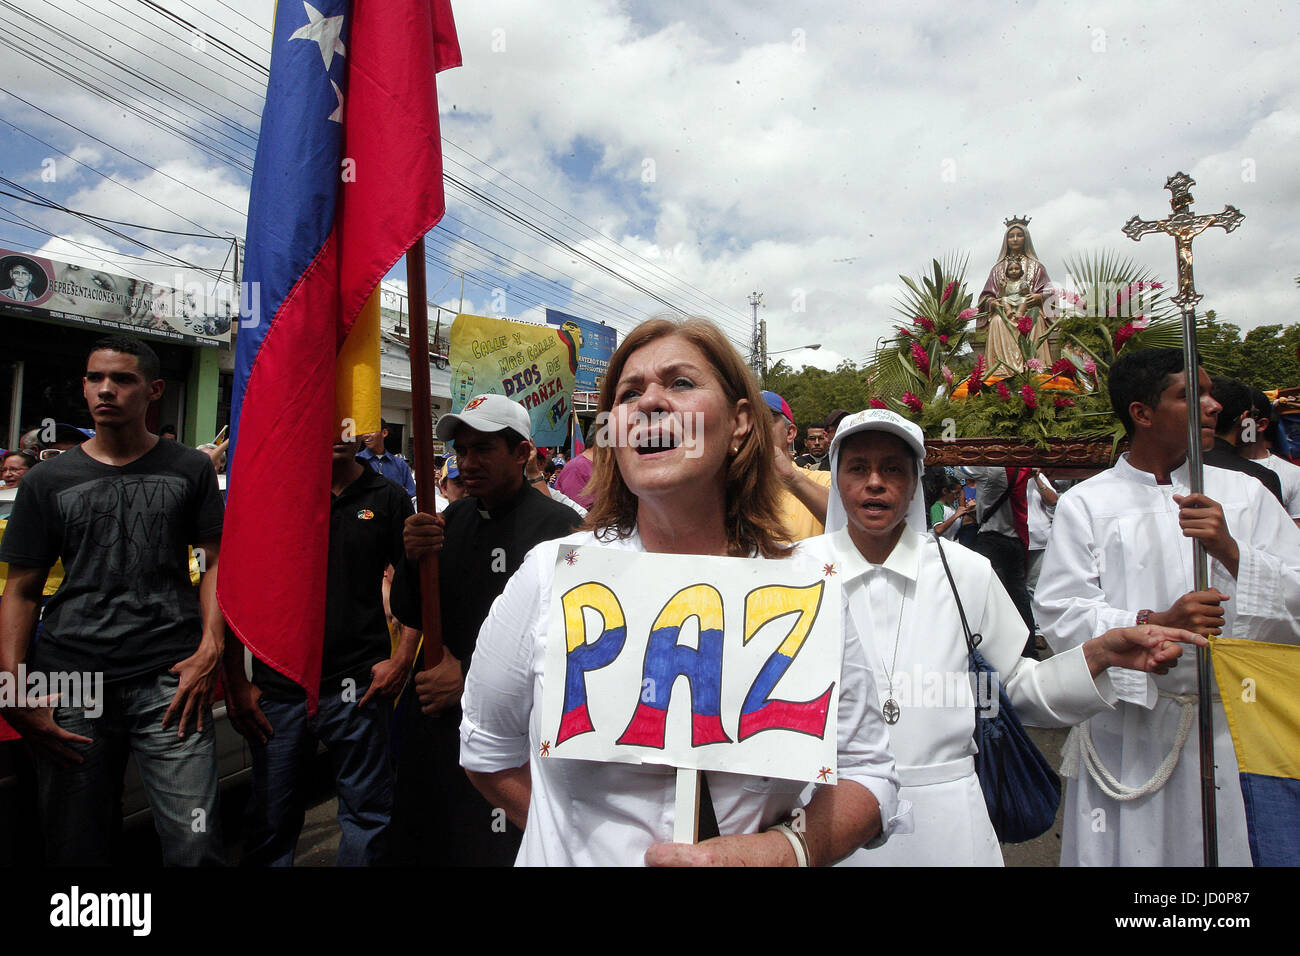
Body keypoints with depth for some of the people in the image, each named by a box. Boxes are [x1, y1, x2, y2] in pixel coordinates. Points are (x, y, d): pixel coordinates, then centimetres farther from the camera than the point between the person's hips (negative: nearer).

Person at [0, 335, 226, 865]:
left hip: (169, 679, -2)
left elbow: (216, 562, 5)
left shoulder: (190, 469, 6)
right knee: (75, 846, 12)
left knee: (195, 843, -7)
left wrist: (210, 650, -9)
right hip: (69, 677, 2)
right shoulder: (48, 480, 9)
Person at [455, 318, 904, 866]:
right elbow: (487, 750, -1)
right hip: (578, 857, 0)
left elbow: (869, 774, -7)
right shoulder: (552, 572, -14)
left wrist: (777, 851, -22)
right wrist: (577, 839, -5)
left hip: (759, 852, 1)